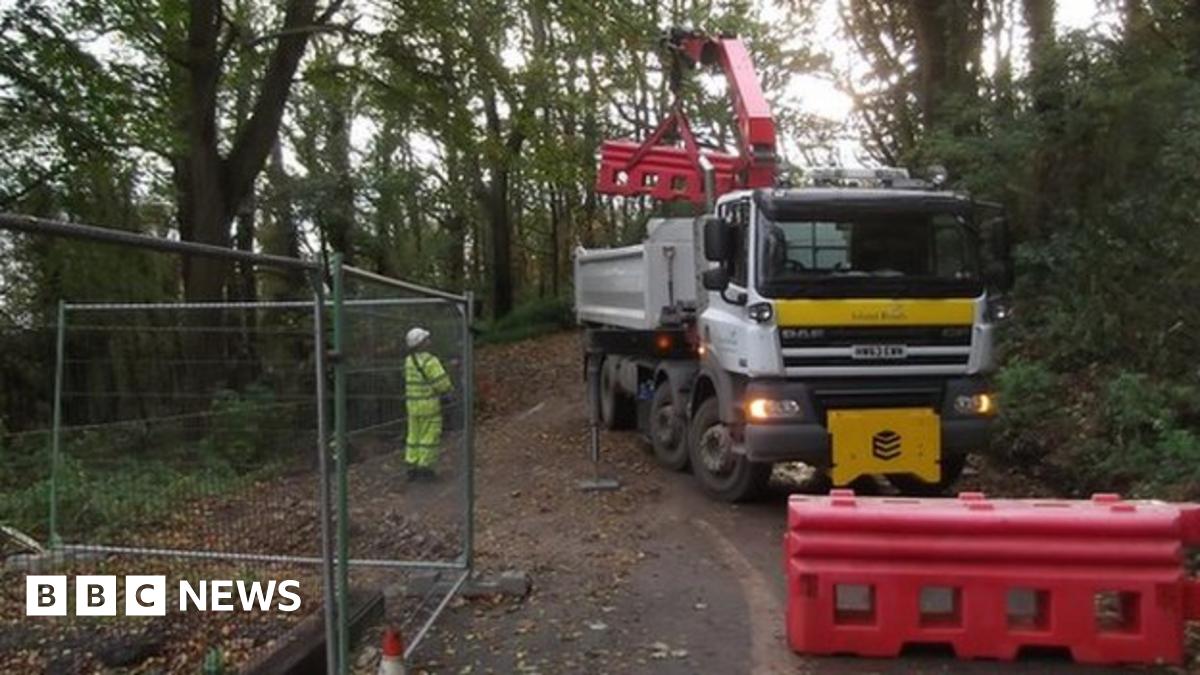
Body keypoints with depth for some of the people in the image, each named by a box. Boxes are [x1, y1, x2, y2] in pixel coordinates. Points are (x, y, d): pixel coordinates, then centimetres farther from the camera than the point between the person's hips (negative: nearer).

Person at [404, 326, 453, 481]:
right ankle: (424, 469, 3)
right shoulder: (430, 361, -19)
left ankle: (412, 468, 15)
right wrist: (449, 389, 4)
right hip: (429, 405, -7)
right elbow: (442, 382, -20)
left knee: (415, 436, 13)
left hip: (412, 403, 7)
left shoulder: (409, 361, 6)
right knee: (429, 437, 2)